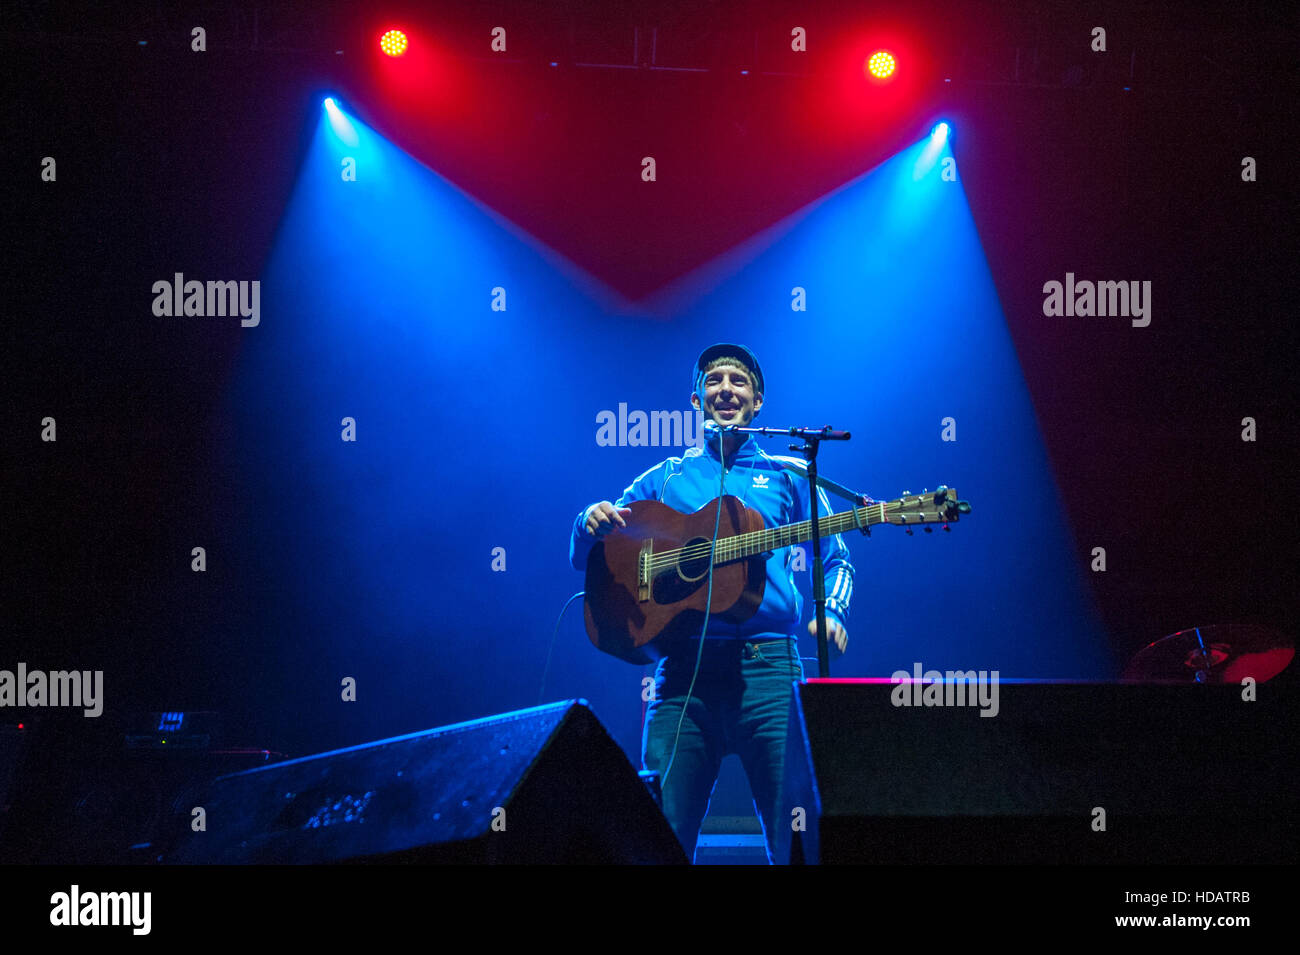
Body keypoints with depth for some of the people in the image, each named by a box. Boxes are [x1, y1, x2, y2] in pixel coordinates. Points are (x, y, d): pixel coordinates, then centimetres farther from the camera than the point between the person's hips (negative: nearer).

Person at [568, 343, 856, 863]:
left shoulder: (788, 475, 16)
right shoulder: (664, 479, 18)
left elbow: (834, 559, 17)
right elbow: (583, 558, 19)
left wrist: (830, 613, -4)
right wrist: (592, 523, -4)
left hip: (766, 664, -1)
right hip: (684, 664, 1)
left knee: (794, 831, -7)